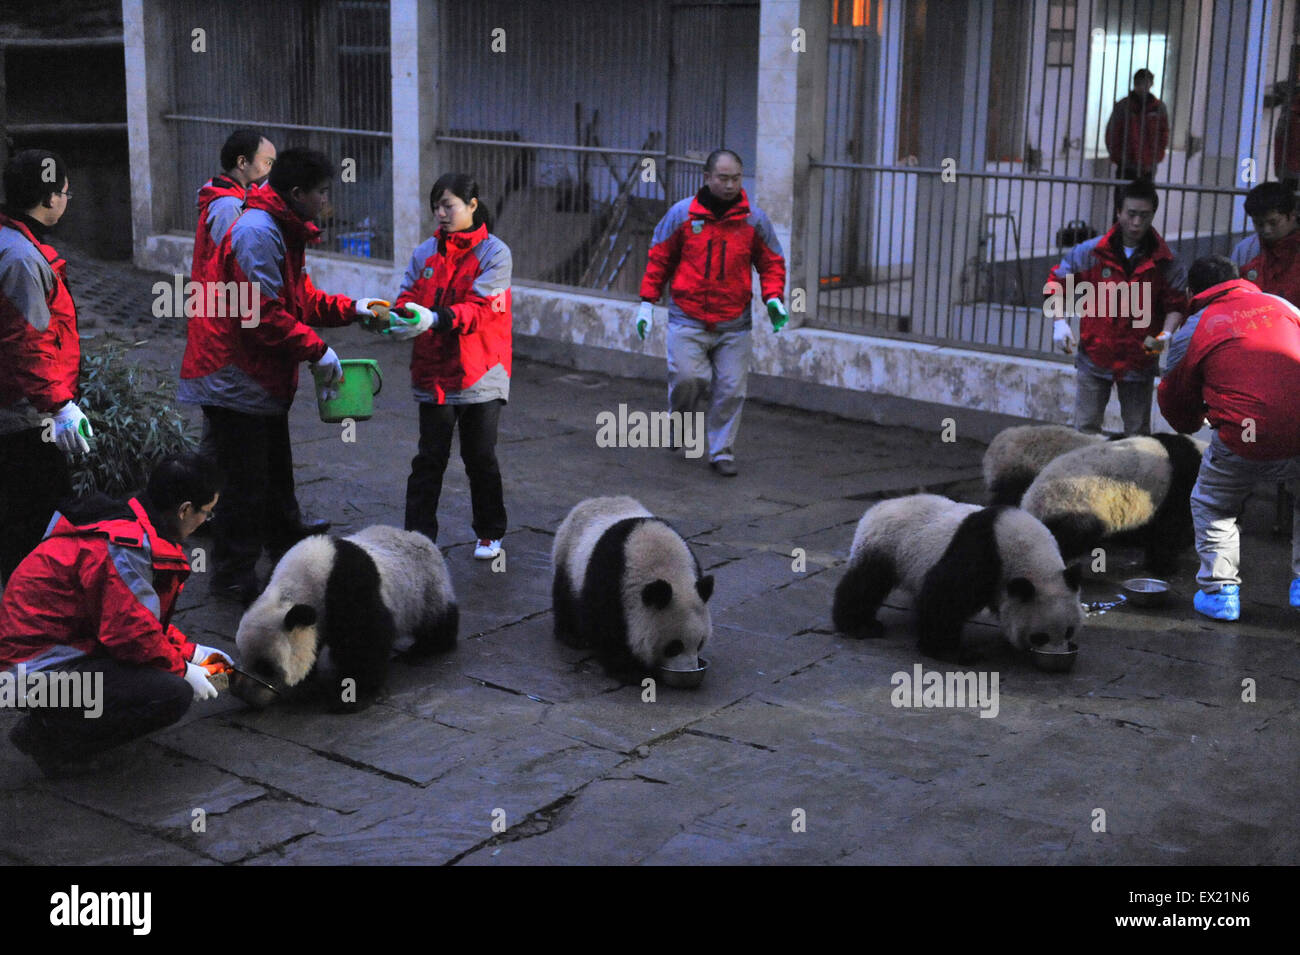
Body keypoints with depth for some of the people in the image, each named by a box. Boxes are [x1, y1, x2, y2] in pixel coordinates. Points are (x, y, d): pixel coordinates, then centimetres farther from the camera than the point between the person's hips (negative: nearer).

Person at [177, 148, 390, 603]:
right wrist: (316, 350, -21)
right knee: (245, 480, -4)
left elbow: (299, 297, 20)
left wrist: (351, 308, 10)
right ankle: (233, 574, 6)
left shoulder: (283, 230, 14)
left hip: (264, 376, 11)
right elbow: (263, 313, -26)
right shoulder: (256, 232, -21)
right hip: (236, 376, -11)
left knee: (275, 467, 25)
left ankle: (286, 536, 43)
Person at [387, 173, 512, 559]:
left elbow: (480, 308, -17)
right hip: (433, 374, 3)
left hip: (480, 375, -3)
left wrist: (435, 318, -33)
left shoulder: (494, 252, -5)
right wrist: (397, 315, -21)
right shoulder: (425, 252, 8)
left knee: (481, 458, 8)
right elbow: (409, 295, 3)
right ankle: (418, 535, 9)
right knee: (429, 458, 3)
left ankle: (490, 534, 25)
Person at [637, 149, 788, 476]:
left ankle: (721, 451, 14)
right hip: (687, 318, -1)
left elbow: (771, 263, 11)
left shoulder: (754, 219, 2)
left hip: (734, 324, 1)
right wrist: (647, 302, 5)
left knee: (731, 389, -1)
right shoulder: (682, 213, 0)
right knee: (687, 376, -14)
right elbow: (659, 259, 8)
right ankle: (680, 417, 19)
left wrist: (774, 297, -6)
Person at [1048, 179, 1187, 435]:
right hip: (1094, 359, 0)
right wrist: (1060, 322, -6)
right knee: (1086, 430, 4)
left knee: (1138, 434, 9)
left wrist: (1167, 333, -15)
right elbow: (1057, 280, 6)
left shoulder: (1164, 262, -4)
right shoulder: (1091, 252, -5)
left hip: (1139, 363, 0)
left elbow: (1176, 304, 4)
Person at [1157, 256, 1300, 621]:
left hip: (1246, 444, -3)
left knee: (1211, 506, 22)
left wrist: (1192, 423, 40)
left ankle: (1219, 592, 17)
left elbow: (1176, 406, 17)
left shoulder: (1192, 332, 8)